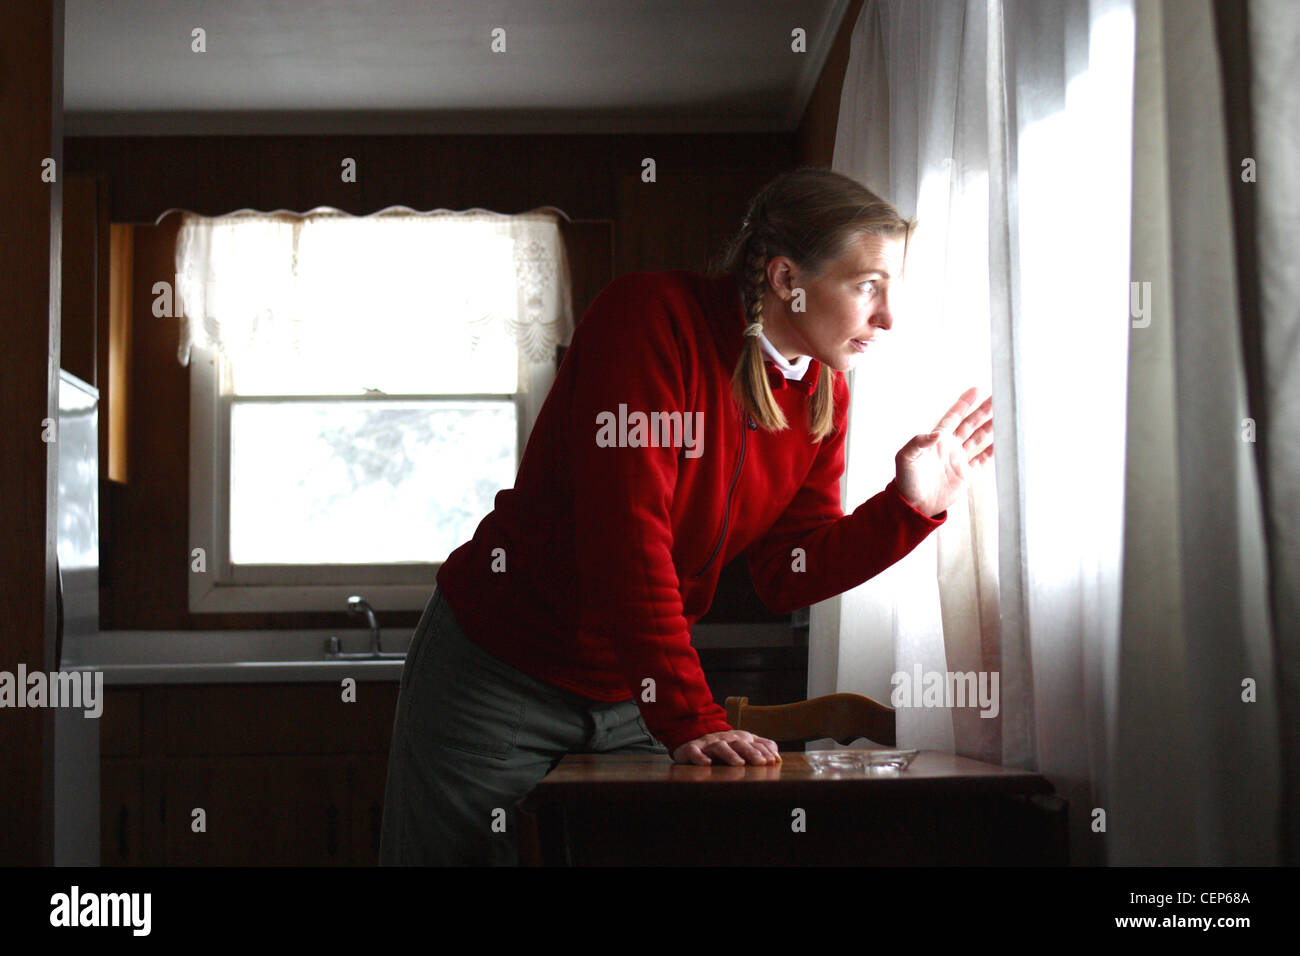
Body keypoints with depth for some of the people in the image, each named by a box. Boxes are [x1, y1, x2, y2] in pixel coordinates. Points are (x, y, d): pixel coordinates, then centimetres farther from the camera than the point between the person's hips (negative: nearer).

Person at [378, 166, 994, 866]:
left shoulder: (823, 395, -2)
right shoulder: (653, 316, -23)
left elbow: (786, 576, -1)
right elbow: (624, 532, -30)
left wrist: (913, 505, -13)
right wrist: (687, 718, -33)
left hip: (633, 700, 6)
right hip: (498, 676, -6)